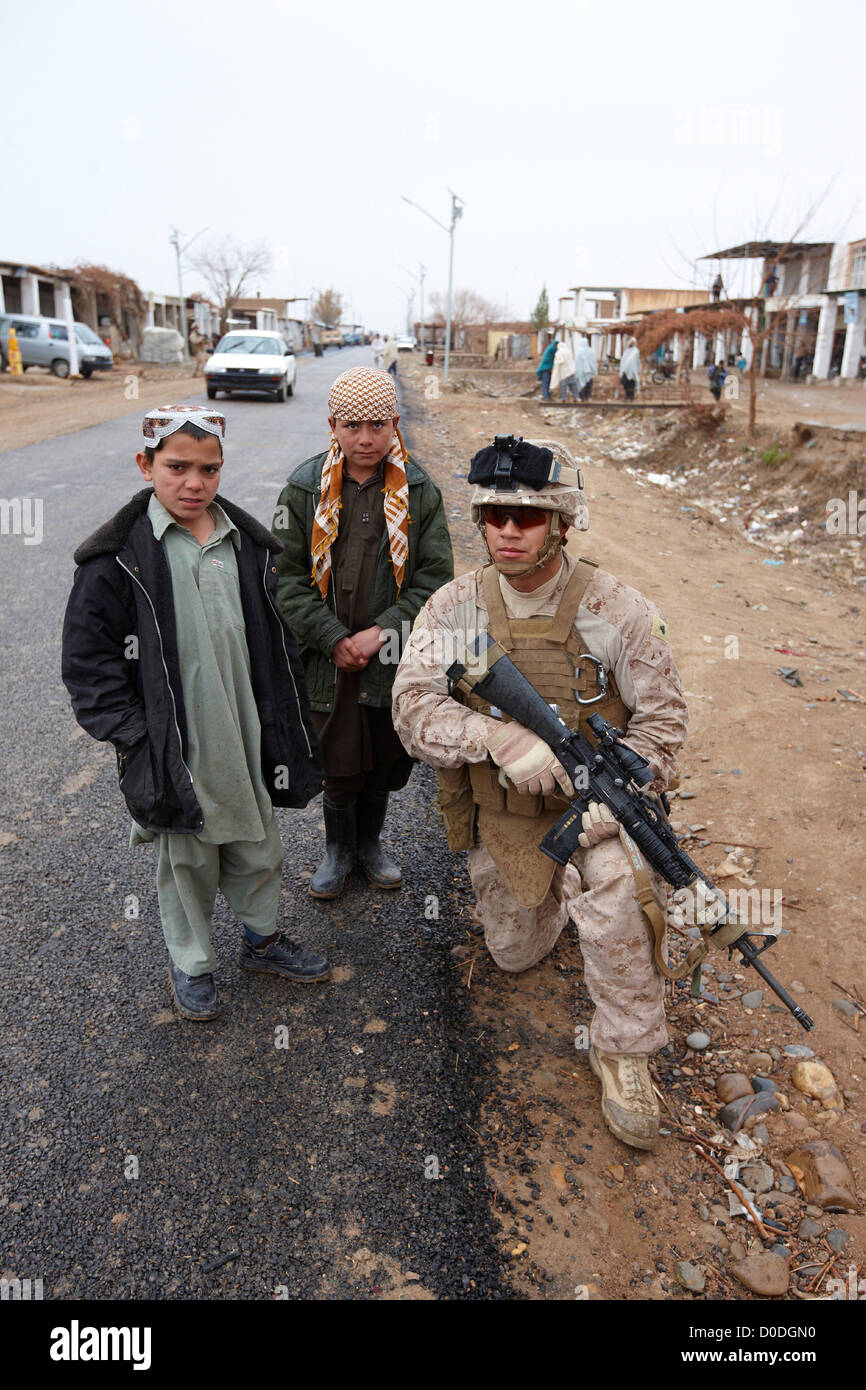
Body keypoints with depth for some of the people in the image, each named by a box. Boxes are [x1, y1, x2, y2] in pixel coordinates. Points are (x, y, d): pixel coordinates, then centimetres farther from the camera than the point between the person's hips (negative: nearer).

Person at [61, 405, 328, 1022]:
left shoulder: (250, 543, 3)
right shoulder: (118, 557, -11)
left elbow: (277, 640, 9)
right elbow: (89, 660, -7)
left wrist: (283, 724, 7)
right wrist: (133, 737, -12)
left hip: (246, 739, 4)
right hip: (173, 749, -4)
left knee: (259, 846, 19)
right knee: (187, 859, 14)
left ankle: (263, 939, 44)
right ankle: (191, 963, 38)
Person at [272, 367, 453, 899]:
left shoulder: (419, 492, -2)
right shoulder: (306, 490, -3)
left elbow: (436, 577, -5)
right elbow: (287, 575, -5)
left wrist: (381, 633, -14)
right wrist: (333, 639, -13)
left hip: (396, 657, 1)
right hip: (328, 658, -1)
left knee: (386, 762, 15)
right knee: (338, 765, 8)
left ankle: (370, 841, 42)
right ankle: (339, 846, 36)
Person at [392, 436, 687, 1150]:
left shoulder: (617, 610, -16)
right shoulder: (456, 607, -13)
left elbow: (662, 717, -9)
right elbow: (413, 707, -19)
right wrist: (500, 736, -36)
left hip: (593, 804, -2)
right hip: (500, 815, 3)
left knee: (615, 903, -31)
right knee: (516, 954, 18)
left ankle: (622, 1052, -4)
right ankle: (547, 892, 52)